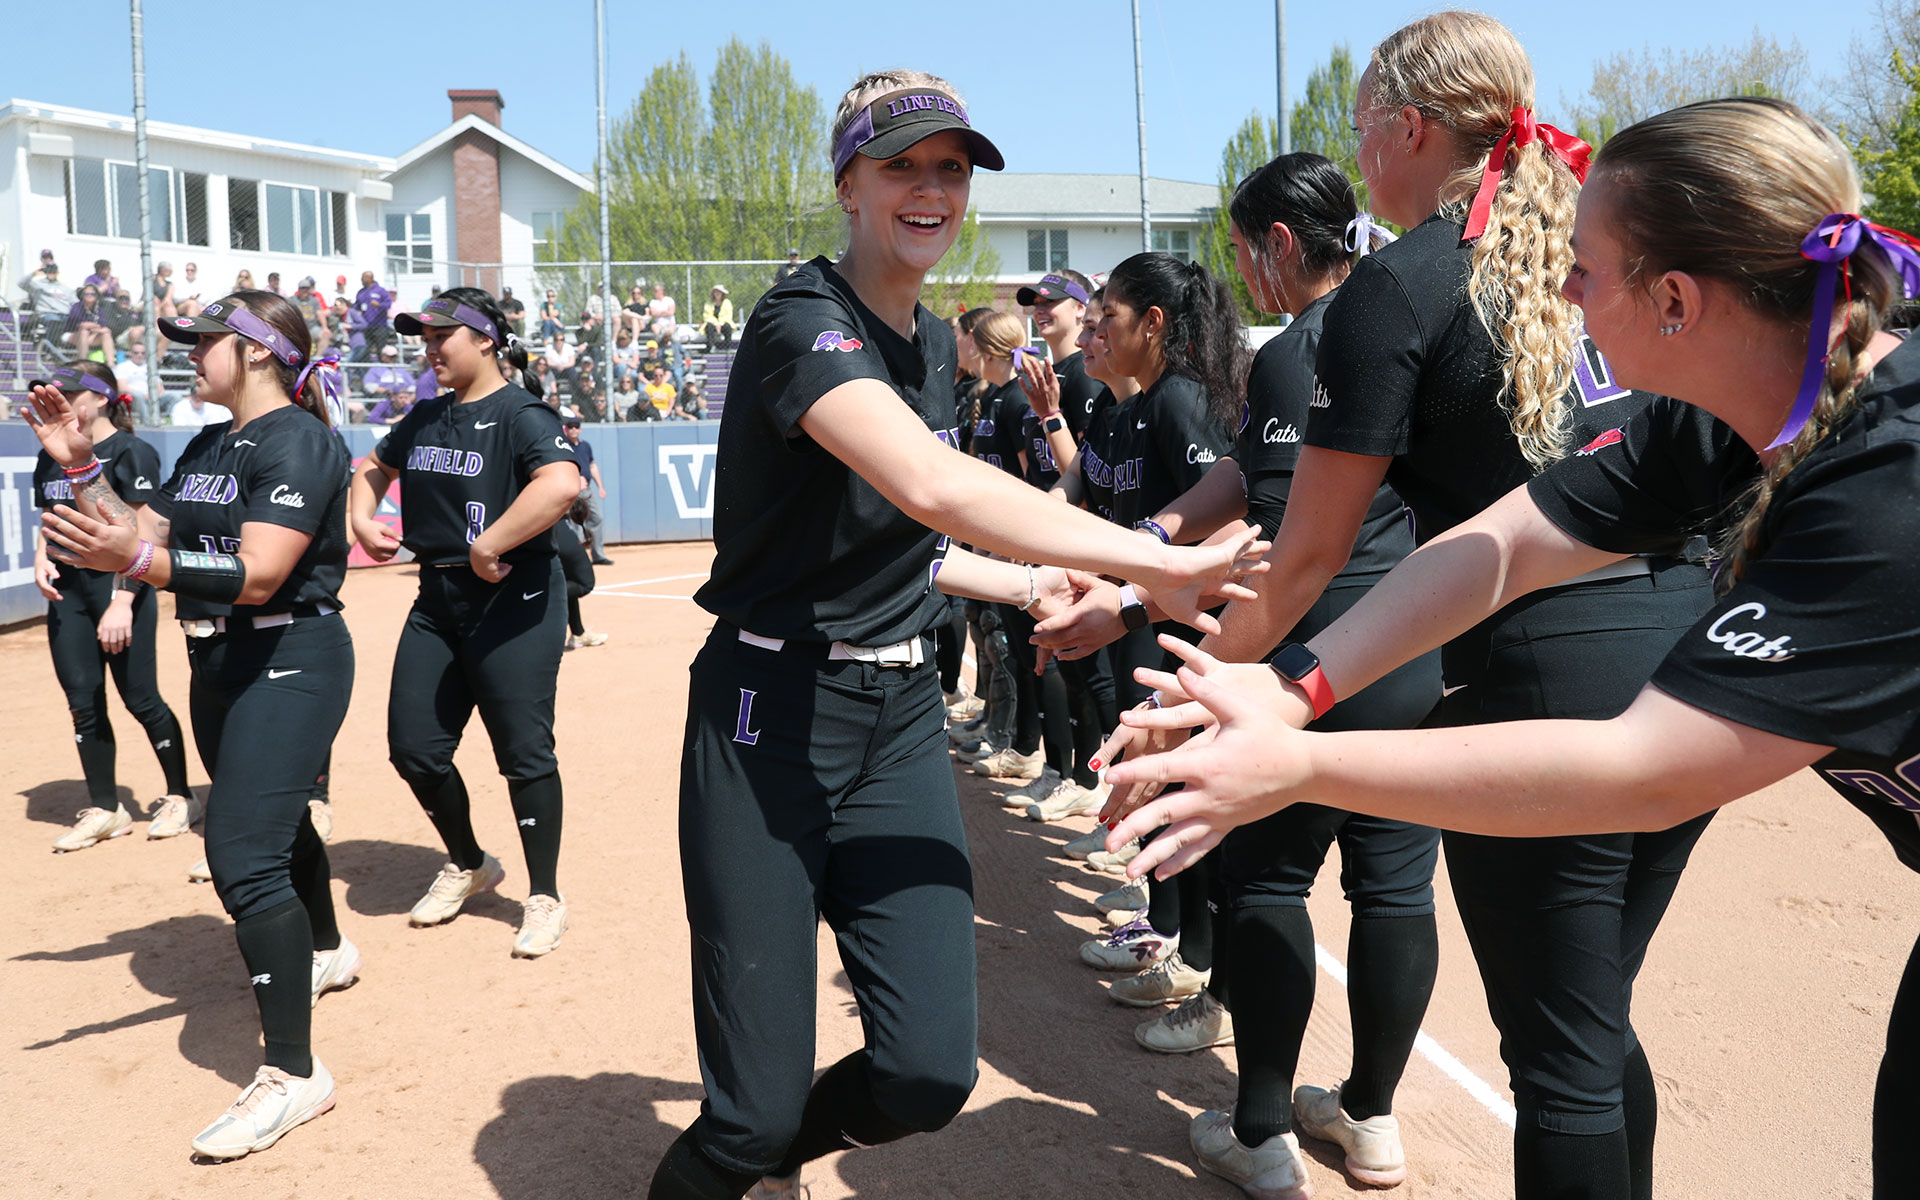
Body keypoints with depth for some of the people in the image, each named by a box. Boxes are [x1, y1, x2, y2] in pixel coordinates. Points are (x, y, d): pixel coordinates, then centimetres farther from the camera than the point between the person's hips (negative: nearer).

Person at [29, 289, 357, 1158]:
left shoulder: (297, 441, -16)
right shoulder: (208, 447, 13)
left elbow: (257, 574, -26)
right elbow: (147, 535, 13)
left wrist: (137, 558, -38)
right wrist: (81, 465, 4)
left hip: (290, 664, -9)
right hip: (220, 665, 10)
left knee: (243, 855, -16)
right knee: (274, 819, 24)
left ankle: (292, 1073, -11)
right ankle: (325, 952, 49)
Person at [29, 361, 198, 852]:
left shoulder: (130, 452, -9)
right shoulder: (52, 457, 14)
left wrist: (122, 602, -21)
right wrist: (41, 561, 1)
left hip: (119, 589, -7)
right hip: (67, 593, 7)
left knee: (140, 700, -3)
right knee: (84, 703, 6)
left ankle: (180, 797, 14)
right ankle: (104, 811, 16)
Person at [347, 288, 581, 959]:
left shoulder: (520, 414, -11)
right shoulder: (425, 418, 13)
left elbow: (563, 482, -31)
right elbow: (376, 465, 31)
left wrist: (488, 546, -27)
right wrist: (362, 517, 12)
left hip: (513, 602, -8)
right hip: (437, 601, 8)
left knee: (524, 752, -2)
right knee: (413, 747, 8)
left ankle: (545, 898, 13)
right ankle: (469, 866, 31)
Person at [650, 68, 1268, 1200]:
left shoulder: (935, 344, 13)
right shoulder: (803, 320, -14)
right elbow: (933, 485, -32)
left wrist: (1030, 585, 9)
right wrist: (1158, 559, -29)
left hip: (900, 722, 7)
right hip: (772, 716, -6)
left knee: (931, 1074, -3)